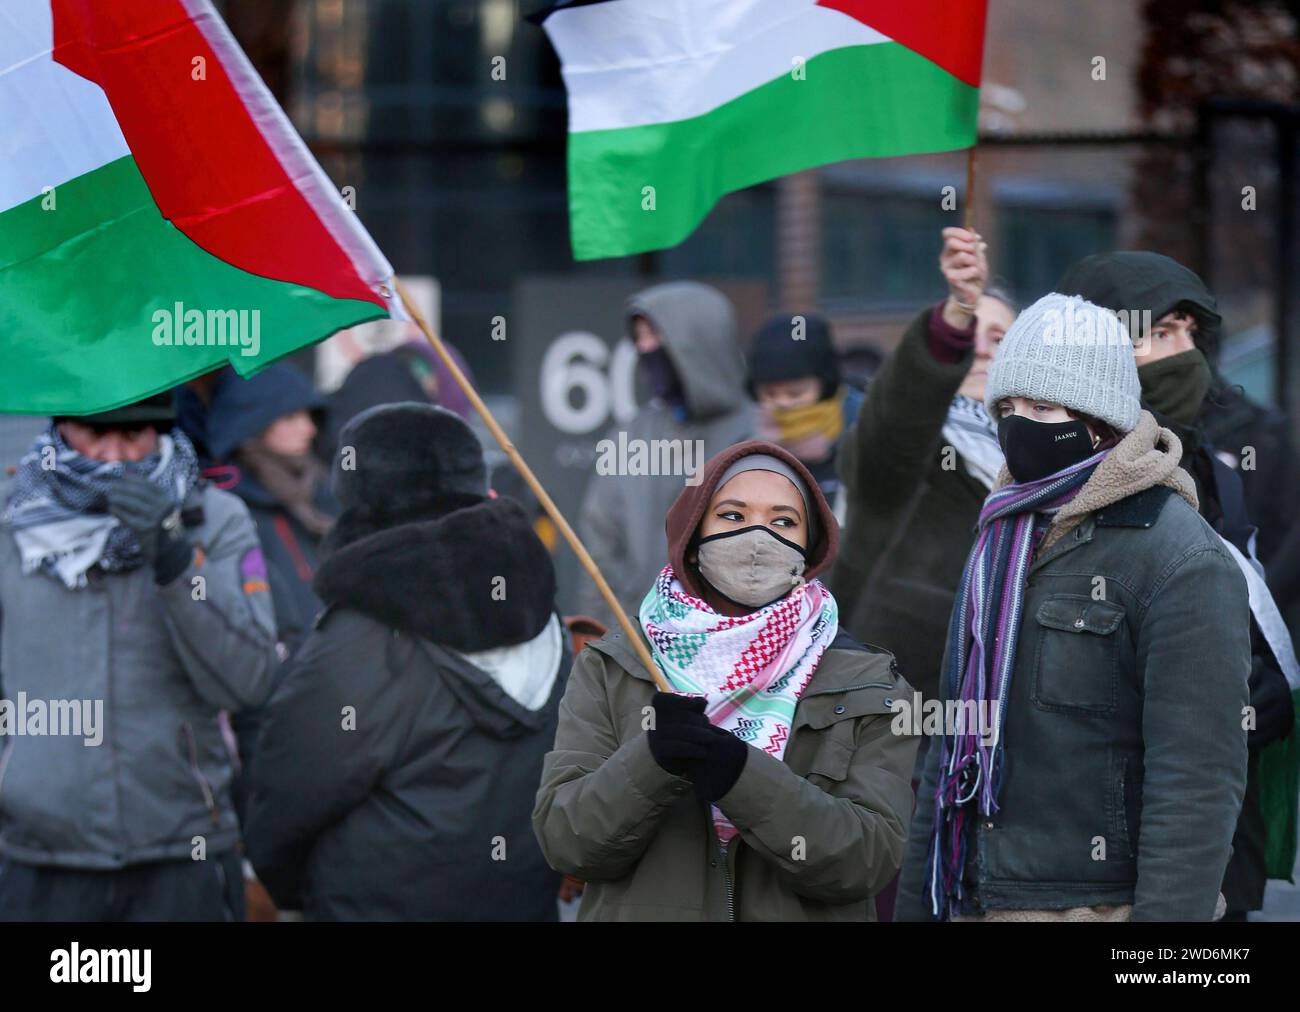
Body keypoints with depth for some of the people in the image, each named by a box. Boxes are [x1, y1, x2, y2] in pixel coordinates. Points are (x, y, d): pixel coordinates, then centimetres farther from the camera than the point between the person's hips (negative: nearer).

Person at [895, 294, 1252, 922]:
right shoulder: (1000, 546, 16)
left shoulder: (1182, 561, -11)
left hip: (1099, 906, -8)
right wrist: (914, 904, 17)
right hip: (973, 905, 8)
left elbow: (1200, 781, -17)